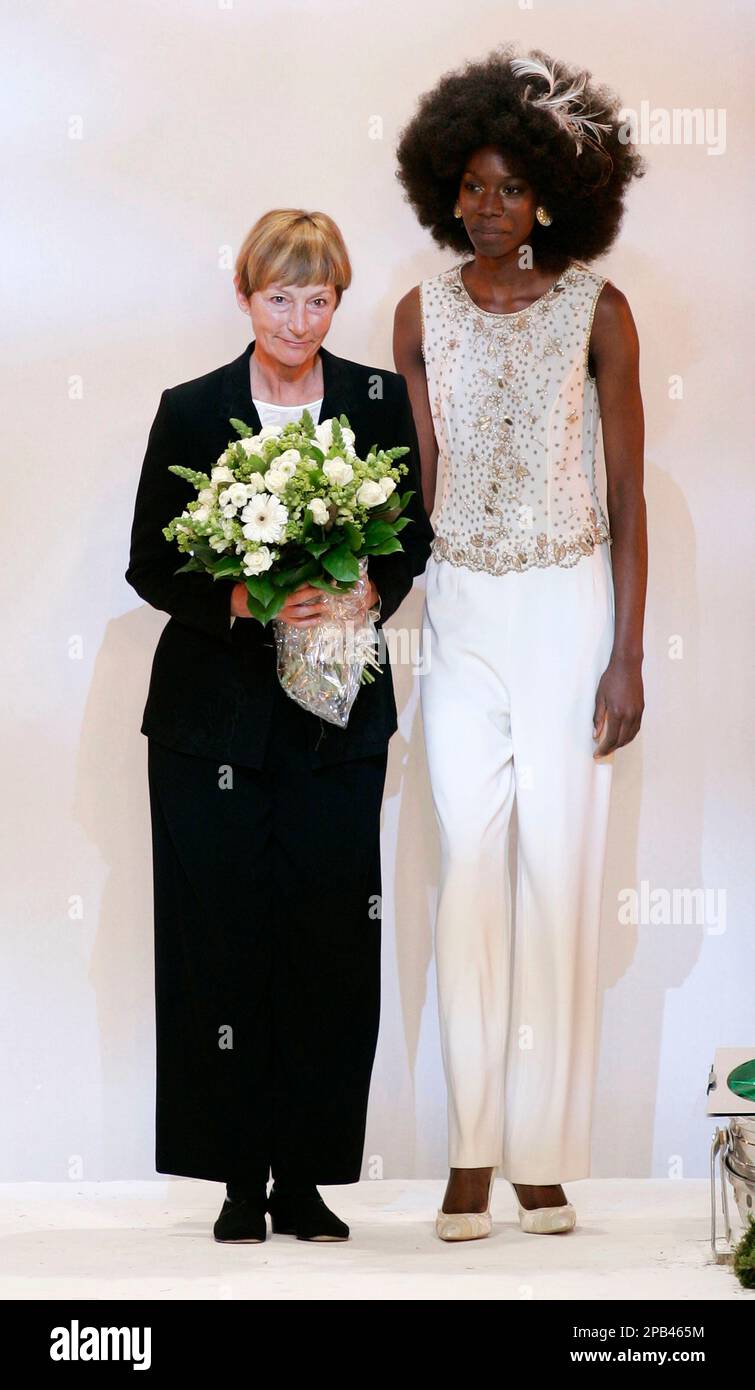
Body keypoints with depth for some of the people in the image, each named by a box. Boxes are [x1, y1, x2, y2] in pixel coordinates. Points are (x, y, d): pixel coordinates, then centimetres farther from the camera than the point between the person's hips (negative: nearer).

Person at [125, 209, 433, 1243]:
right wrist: (239, 600, -16)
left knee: (329, 944, -1)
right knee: (224, 943, -1)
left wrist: (369, 589, -10)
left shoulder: (381, 402, 4)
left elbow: (414, 536, 11)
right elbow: (150, 563, 1)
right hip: (216, 716, -1)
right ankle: (241, 1182, 8)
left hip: (336, 719, 1)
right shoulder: (190, 411, 1)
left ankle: (306, 1179, 8)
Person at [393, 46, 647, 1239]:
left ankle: (546, 1156, 5)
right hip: (459, 614, 2)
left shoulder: (597, 311, -2)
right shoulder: (422, 313, 5)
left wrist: (627, 658, -6)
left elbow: (627, 496, -2)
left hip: (567, 610, -2)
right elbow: (414, 486, 6)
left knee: (560, 880, -2)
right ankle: (472, 1153, 2)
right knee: (468, 875, -3)